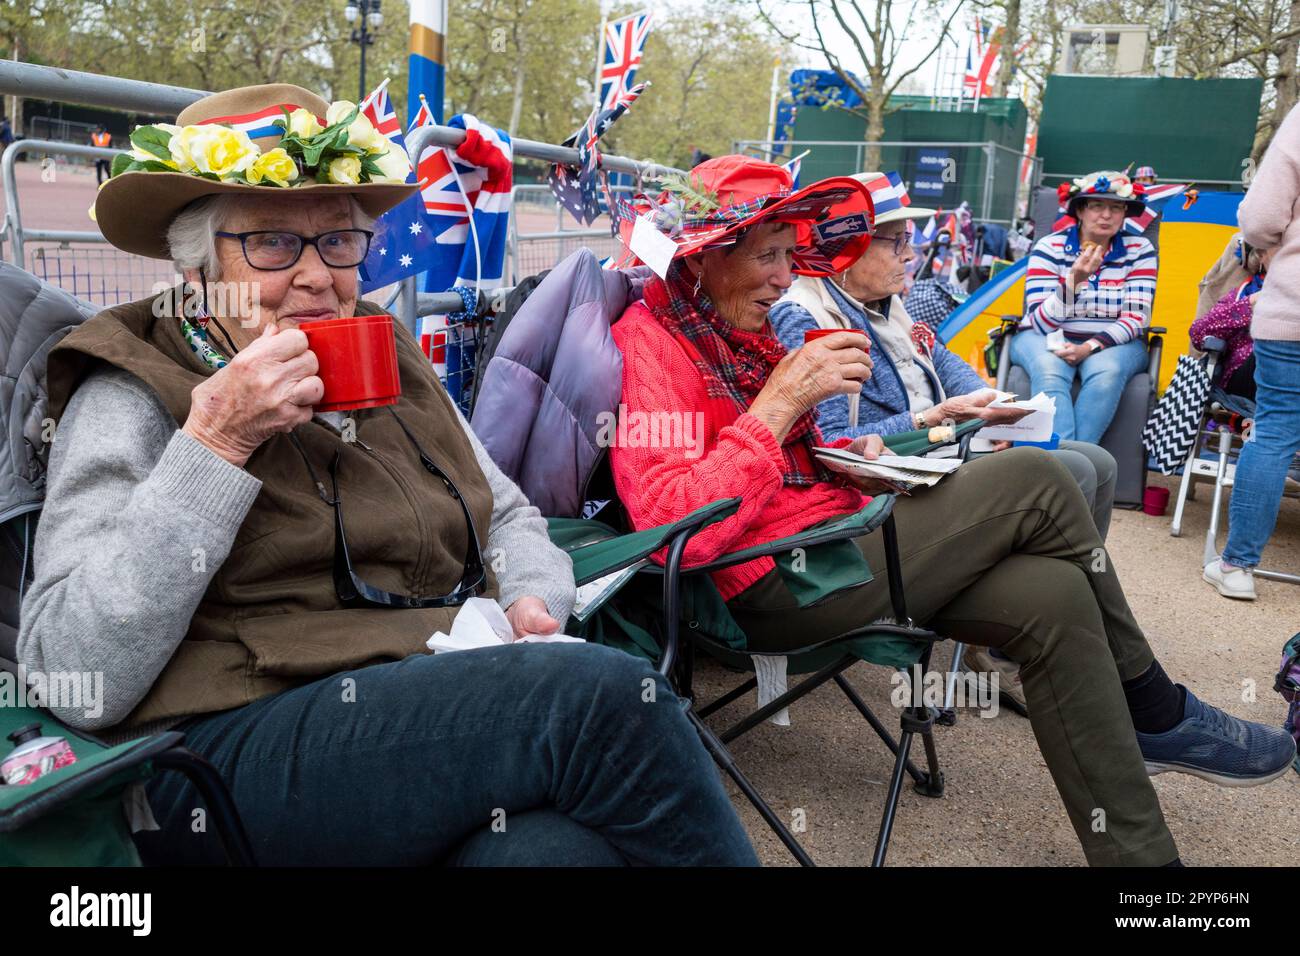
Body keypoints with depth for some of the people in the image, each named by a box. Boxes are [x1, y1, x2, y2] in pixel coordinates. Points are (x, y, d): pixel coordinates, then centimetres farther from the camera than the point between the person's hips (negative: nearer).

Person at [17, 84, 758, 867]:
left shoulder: (390, 358, 15)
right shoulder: (133, 396, -1)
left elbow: (509, 515, 24)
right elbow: (74, 678, -11)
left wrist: (530, 597, 1)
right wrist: (216, 446, -17)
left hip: (462, 700, 5)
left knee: (557, 839, -32)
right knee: (606, 695, -26)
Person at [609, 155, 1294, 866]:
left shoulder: (733, 327, 15)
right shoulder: (650, 343, -14)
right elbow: (676, 530, -27)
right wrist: (781, 401, -25)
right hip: (779, 587, -9)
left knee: (1052, 594, -8)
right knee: (1032, 480, -14)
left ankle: (1137, 850, 3)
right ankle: (1156, 711, 7)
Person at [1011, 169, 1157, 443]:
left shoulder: (1139, 250, 1)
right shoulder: (1049, 247, -4)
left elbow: (1136, 317, -4)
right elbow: (1041, 322, -12)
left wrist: (1090, 347, -22)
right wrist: (1075, 279, -28)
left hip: (1111, 342, 1)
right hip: (1047, 338, -1)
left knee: (1106, 372, -34)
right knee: (1049, 373, -35)